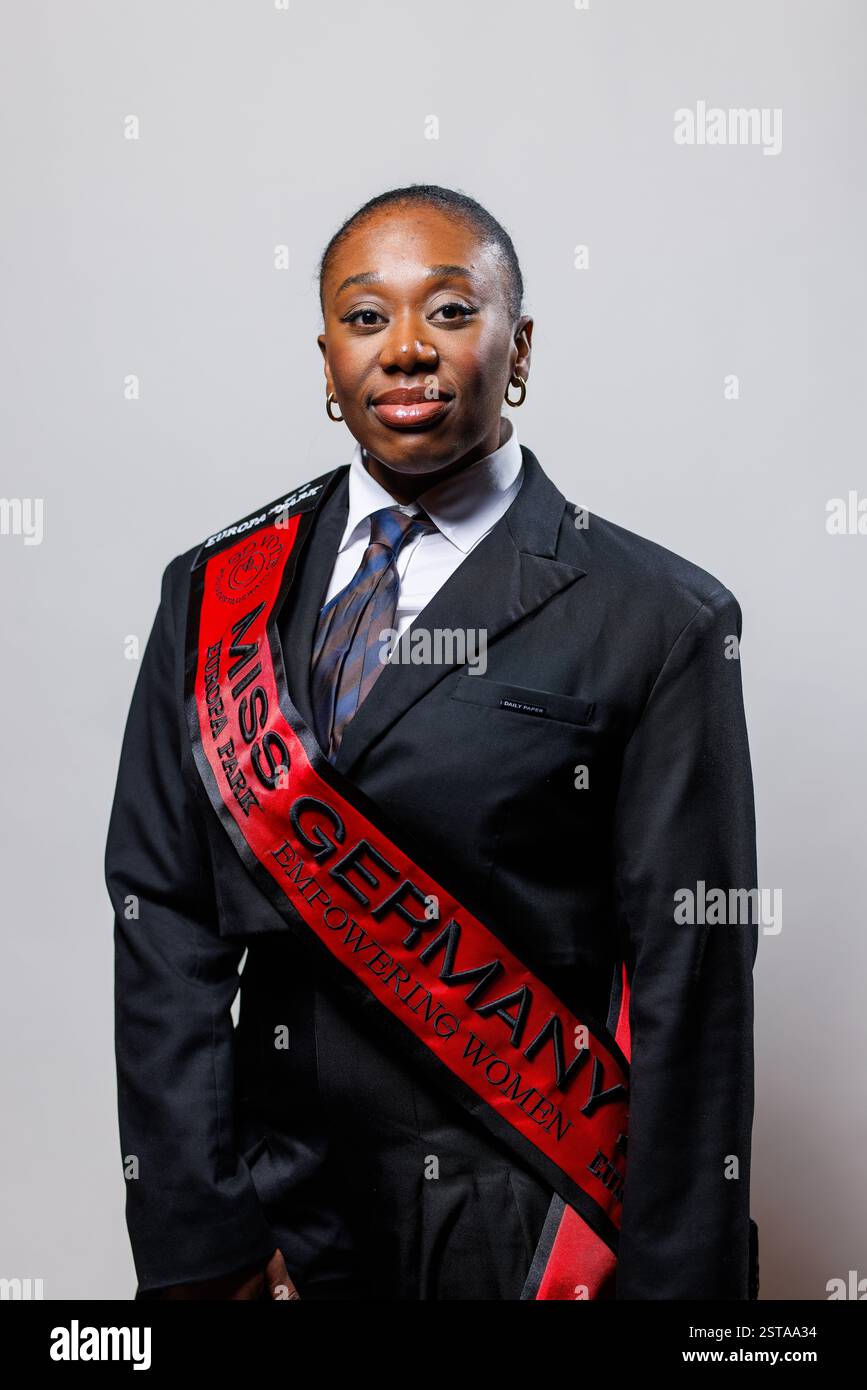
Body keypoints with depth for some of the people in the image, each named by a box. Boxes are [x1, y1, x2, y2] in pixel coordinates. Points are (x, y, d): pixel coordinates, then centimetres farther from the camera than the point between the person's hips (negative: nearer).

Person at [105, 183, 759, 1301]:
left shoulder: (660, 621, -9)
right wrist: (197, 1240, -7)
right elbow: (162, 916, -2)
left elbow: (690, 989, -10)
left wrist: (671, 1277, -9)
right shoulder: (215, 593, 0)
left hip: (522, 1236, -2)